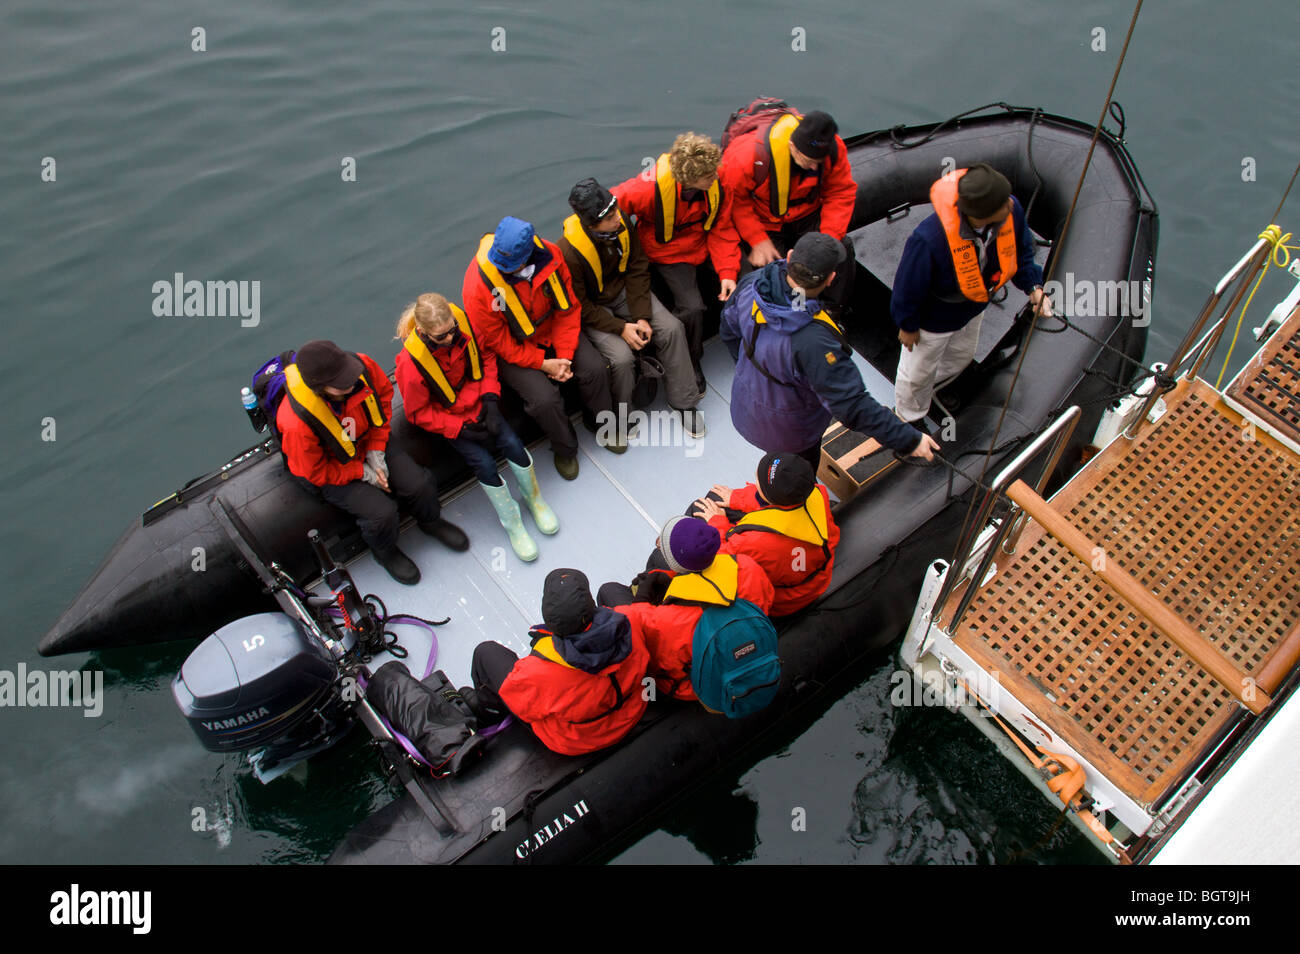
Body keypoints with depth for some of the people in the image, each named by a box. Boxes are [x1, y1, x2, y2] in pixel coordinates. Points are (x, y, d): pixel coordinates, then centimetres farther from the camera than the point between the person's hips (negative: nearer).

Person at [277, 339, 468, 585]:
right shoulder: (297, 424, -38)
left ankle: (431, 521, 29)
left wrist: (376, 450, -7)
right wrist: (363, 473, -17)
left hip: (369, 446, 4)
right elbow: (315, 473, -20)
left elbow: (384, 395, -4)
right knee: (381, 512, -20)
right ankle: (385, 552, 17)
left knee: (420, 484, -8)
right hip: (332, 472, -4)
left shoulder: (362, 366, -28)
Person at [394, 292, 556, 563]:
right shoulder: (410, 363, -29)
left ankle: (535, 500, 13)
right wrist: (461, 429, -21)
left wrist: (491, 399, -10)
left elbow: (486, 356, 1)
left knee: (512, 443, -16)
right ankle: (512, 523, 2)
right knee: (484, 462, -21)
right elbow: (418, 413, -16)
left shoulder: (463, 323, -19)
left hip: (478, 404, 4)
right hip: (448, 418, -3)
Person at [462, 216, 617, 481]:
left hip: (552, 330, 4)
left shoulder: (549, 256, -21)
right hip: (512, 348, -4)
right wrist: (544, 364, -21)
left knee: (594, 368, -13)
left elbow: (568, 308, -8)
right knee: (544, 399, -23)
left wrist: (564, 355, -15)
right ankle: (565, 449, 8)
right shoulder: (478, 286, -31)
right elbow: (499, 342, -20)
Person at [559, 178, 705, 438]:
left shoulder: (622, 224, -16)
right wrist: (621, 328, -24)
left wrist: (642, 317, -12)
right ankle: (620, 417, 2)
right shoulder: (569, 253, -31)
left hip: (623, 290, 5)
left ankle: (684, 402, 4)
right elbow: (579, 307, -20)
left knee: (671, 329, -12)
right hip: (591, 307, -5)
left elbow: (637, 270, -4)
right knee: (622, 356, -26)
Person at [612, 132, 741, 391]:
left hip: (698, 250, 5)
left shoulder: (717, 187, -15)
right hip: (663, 255, -5)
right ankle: (689, 365, 6)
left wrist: (727, 272, -17)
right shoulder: (652, 187, -30)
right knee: (692, 308, -23)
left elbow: (722, 232, -8)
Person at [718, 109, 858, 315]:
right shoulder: (748, 155, -32)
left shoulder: (833, 149, -20)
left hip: (808, 213, 3)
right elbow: (733, 198, -19)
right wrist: (758, 240, -24)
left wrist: (829, 238, -21)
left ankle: (834, 315, -1)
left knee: (842, 247, -17)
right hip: (764, 221, -3)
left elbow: (842, 193, -9)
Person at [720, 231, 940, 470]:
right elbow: (851, 405, -38)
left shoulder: (753, 284, -22)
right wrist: (909, 440, -29)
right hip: (789, 431, -6)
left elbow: (729, 332, -1)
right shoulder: (813, 342, -43)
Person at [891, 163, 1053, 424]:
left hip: (973, 307, 6)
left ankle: (933, 386, 69)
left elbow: (1021, 250, -4)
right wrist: (907, 326, -12)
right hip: (933, 318, -6)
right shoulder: (930, 238, -47)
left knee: (961, 356, 34)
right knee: (917, 372, 20)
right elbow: (908, 287, -27)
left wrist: (1033, 287, -18)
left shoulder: (1010, 211, -29)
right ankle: (908, 417, 53)